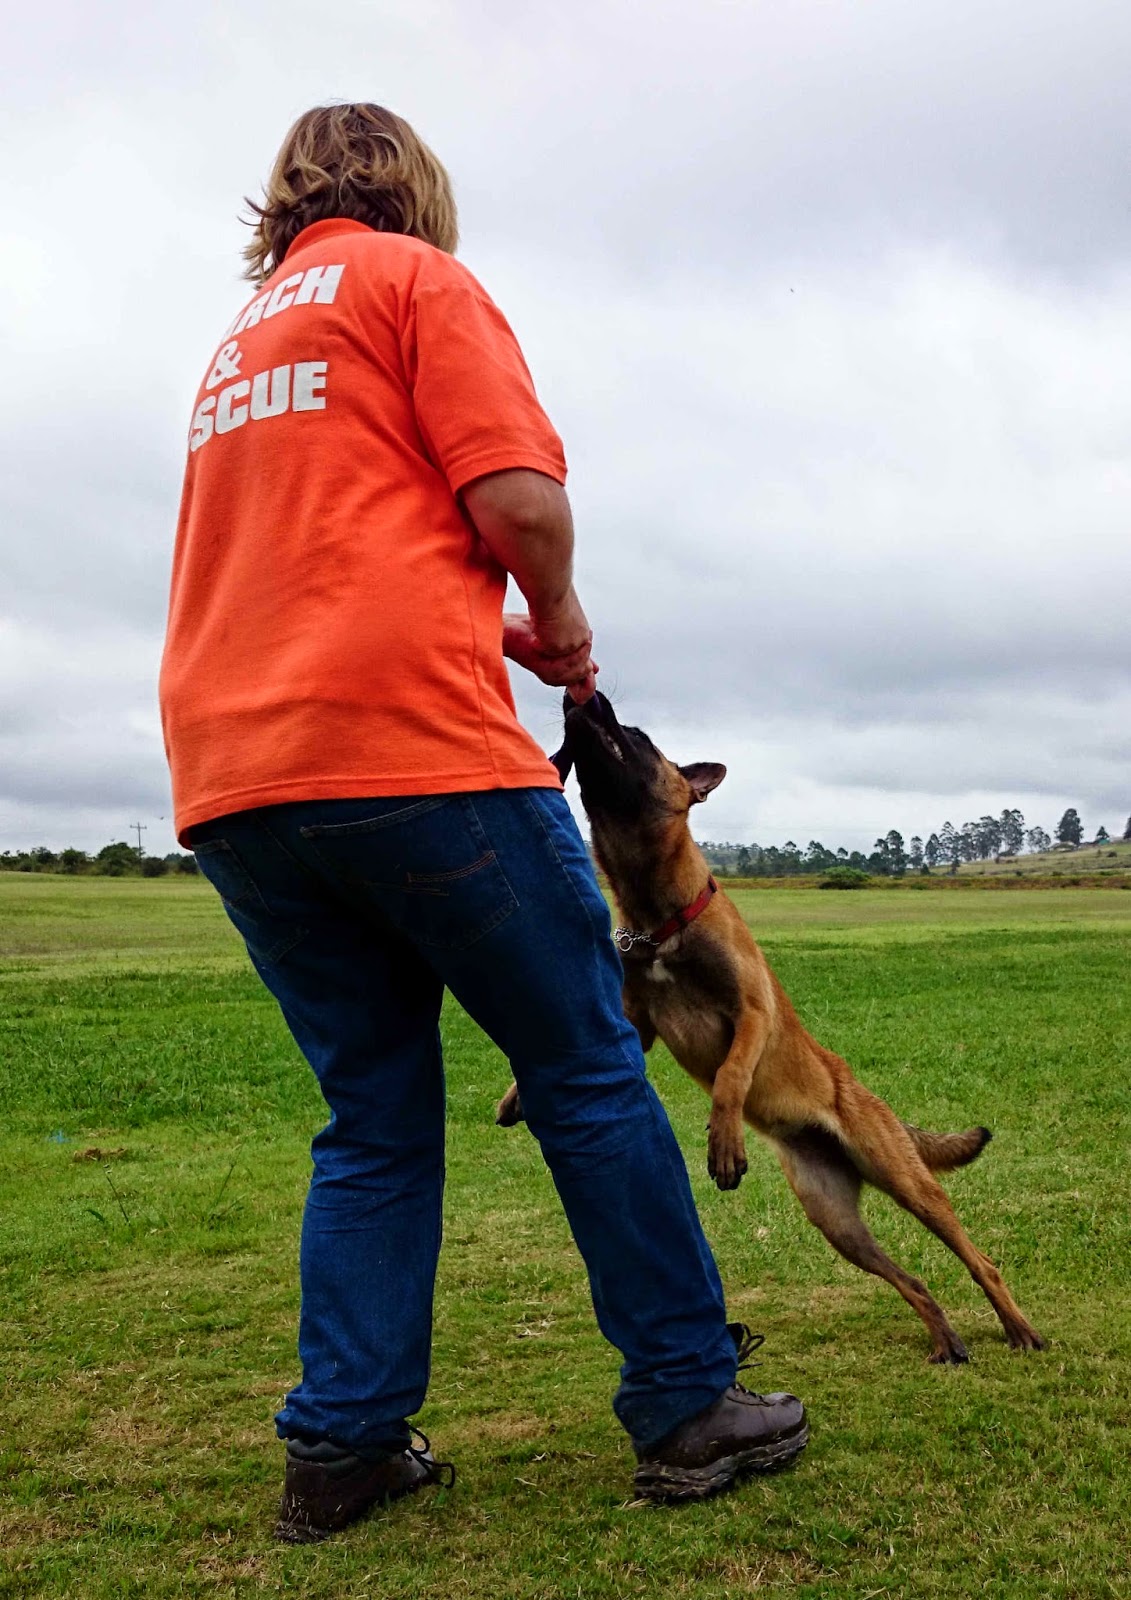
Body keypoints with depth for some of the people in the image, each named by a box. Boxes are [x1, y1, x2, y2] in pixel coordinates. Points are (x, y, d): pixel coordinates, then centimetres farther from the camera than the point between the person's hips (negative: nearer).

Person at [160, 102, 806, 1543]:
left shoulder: (237, 342, 28)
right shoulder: (414, 277, 5)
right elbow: (521, 500, -9)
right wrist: (558, 622, 9)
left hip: (230, 778, 7)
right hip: (406, 740, -7)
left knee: (373, 1117, 13)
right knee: (587, 1074, 4)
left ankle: (342, 1446, 12)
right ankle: (688, 1407, 11)